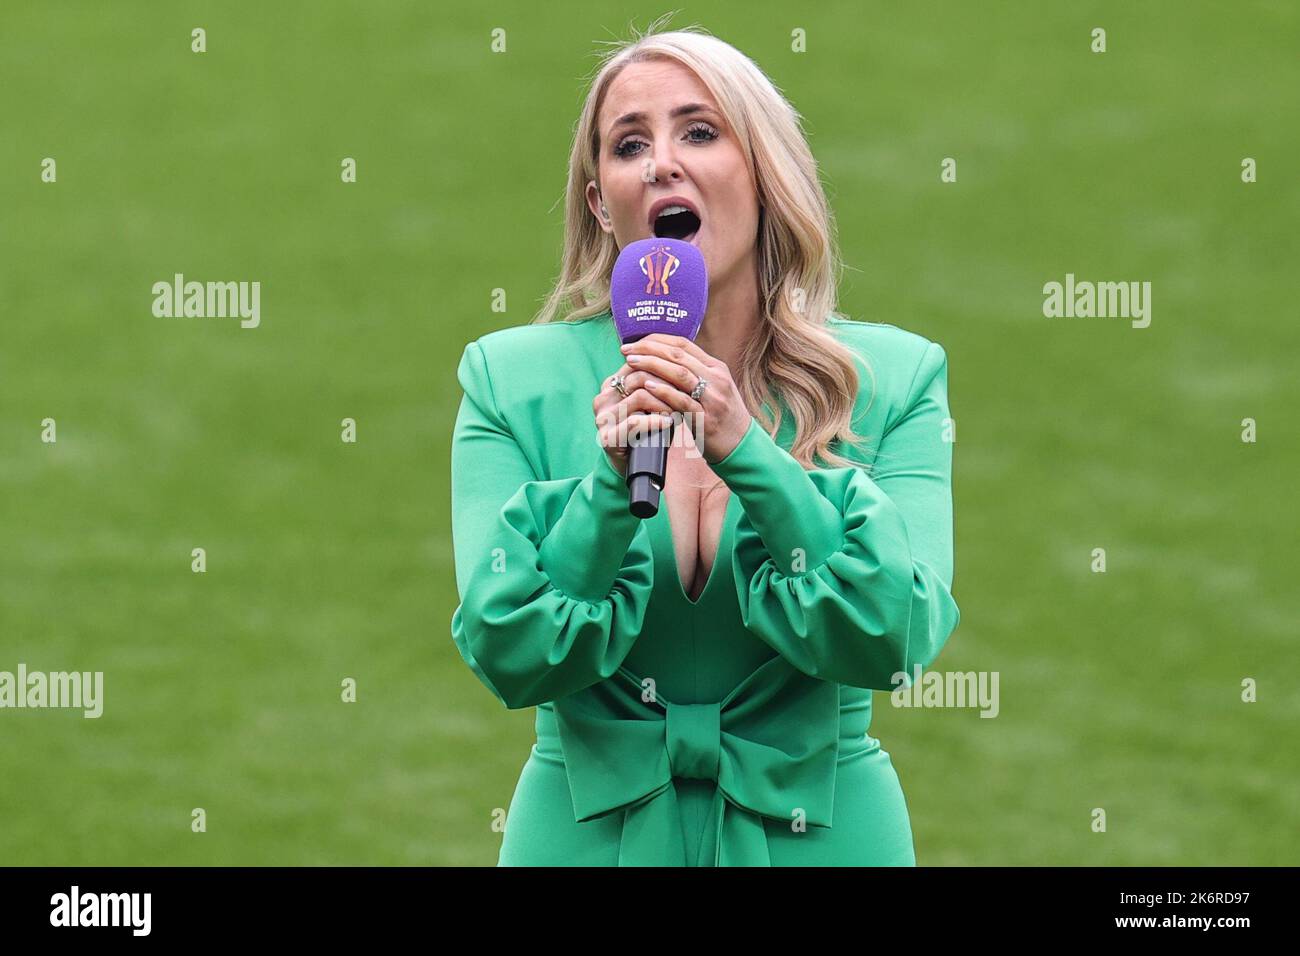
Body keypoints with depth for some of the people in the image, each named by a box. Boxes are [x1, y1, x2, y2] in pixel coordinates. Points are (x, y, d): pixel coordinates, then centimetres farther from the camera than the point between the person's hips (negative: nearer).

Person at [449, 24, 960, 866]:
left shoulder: (893, 379, -4)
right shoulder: (512, 381, -3)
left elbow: (894, 640, -15)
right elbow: (508, 660, -10)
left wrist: (747, 455, -24)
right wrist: (611, 485, -24)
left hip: (818, 831, 0)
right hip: (591, 831, 0)